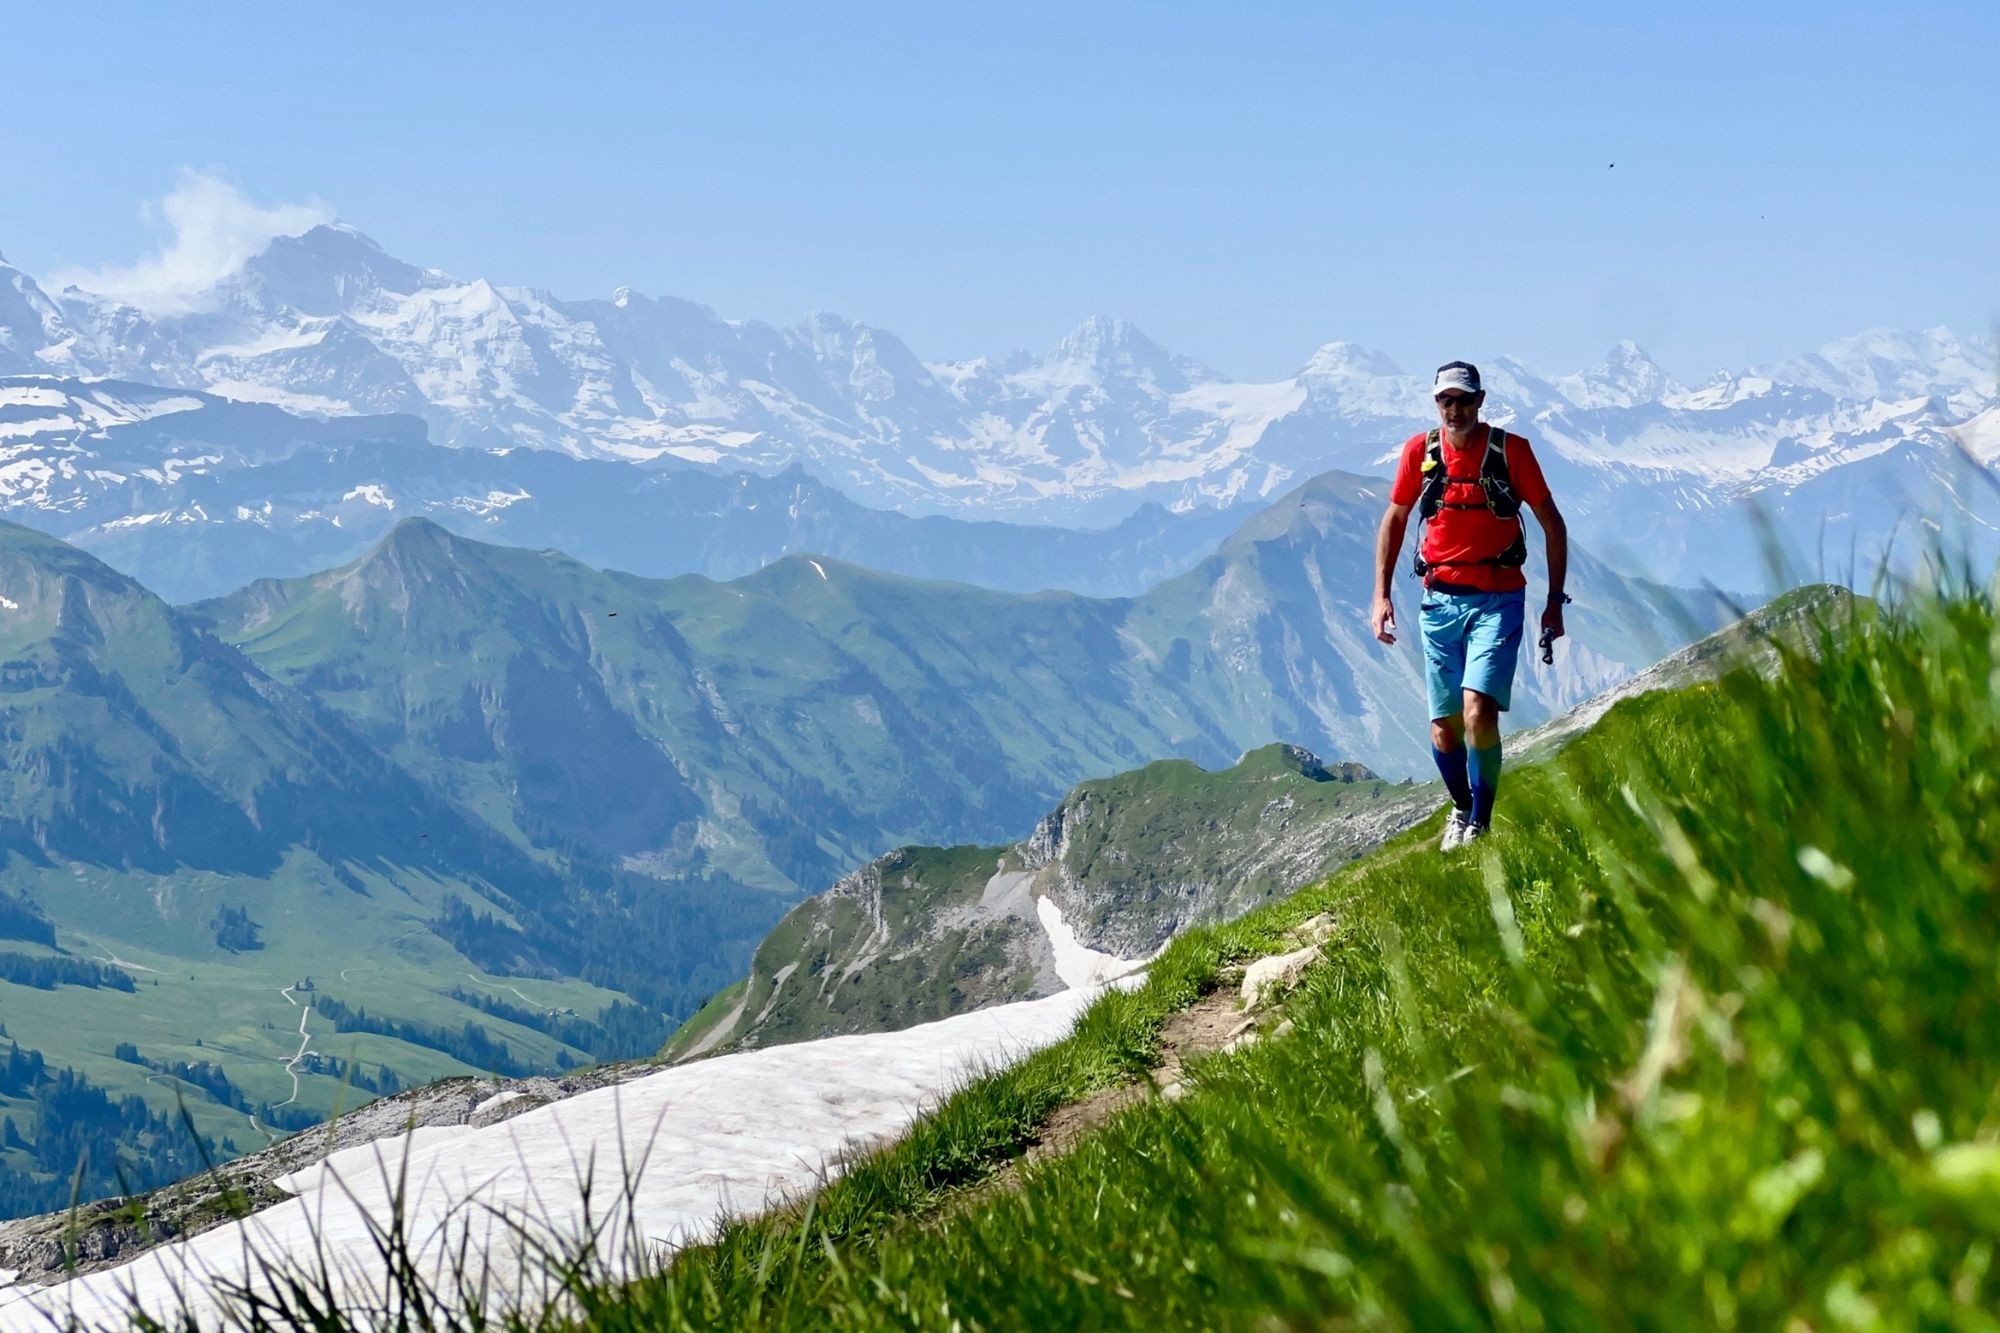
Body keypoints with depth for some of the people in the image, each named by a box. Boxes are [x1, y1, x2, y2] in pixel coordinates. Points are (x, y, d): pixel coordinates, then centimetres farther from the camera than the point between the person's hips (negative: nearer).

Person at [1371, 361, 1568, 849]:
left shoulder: (1509, 450, -6)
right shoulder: (1420, 450, 1)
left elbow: (1552, 524, 2)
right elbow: (1394, 519, 14)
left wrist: (1555, 602, -1)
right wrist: (1381, 595, 7)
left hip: (1497, 599, -3)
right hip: (1439, 601, 3)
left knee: (1478, 713, -20)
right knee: (1444, 726, 6)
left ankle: (1480, 824, -6)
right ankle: (1461, 809, 32)